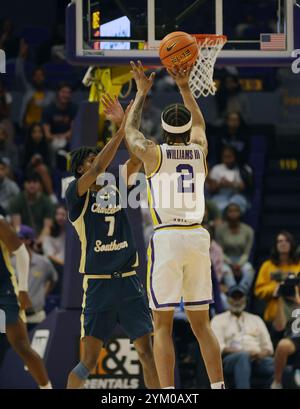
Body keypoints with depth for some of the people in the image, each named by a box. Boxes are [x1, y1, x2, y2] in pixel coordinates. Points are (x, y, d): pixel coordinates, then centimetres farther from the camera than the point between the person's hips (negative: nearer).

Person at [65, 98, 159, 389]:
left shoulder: (114, 187, 11)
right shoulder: (76, 193, -3)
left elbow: (136, 159, 0)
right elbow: (98, 169, -20)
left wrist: (128, 124, -12)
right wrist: (122, 129, -23)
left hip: (128, 281, 4)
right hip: (97, 285, -4)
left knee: (147, 351, -2)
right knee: (88, 361, -6)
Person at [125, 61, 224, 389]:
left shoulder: (153, 153, -1)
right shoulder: (199, 150, 8)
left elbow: (130, 130, 21)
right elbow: (199, 123, 32)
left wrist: (142, 93, 31)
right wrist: (184, 88, 36)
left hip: (166, 239, -4)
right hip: (198, 238, 4)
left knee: (162, 325, -2)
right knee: (201, 323, 10)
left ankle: (168, 397, -11)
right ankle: (219, 388, 3)